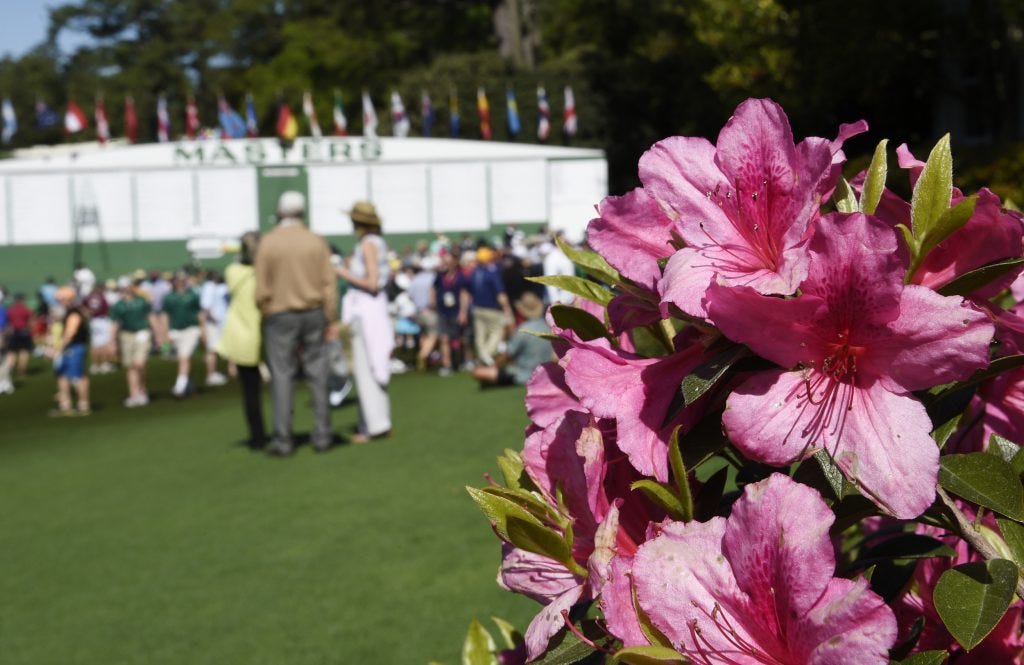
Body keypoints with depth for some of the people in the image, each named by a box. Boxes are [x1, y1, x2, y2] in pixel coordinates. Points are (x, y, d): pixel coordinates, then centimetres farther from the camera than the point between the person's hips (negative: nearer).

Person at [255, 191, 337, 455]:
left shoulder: (267, 243, -6)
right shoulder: (316, 241, 0)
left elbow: (262, 289, -6)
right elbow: (329, 284, -2)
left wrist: (265, 315, 9)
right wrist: (331, 320, 3)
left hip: (279, 315, -2)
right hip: (313, 314, 2)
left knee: (282, 377, 2)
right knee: (317, 376, 8)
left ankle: (283, 440, 1)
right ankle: (322, 435, 8)